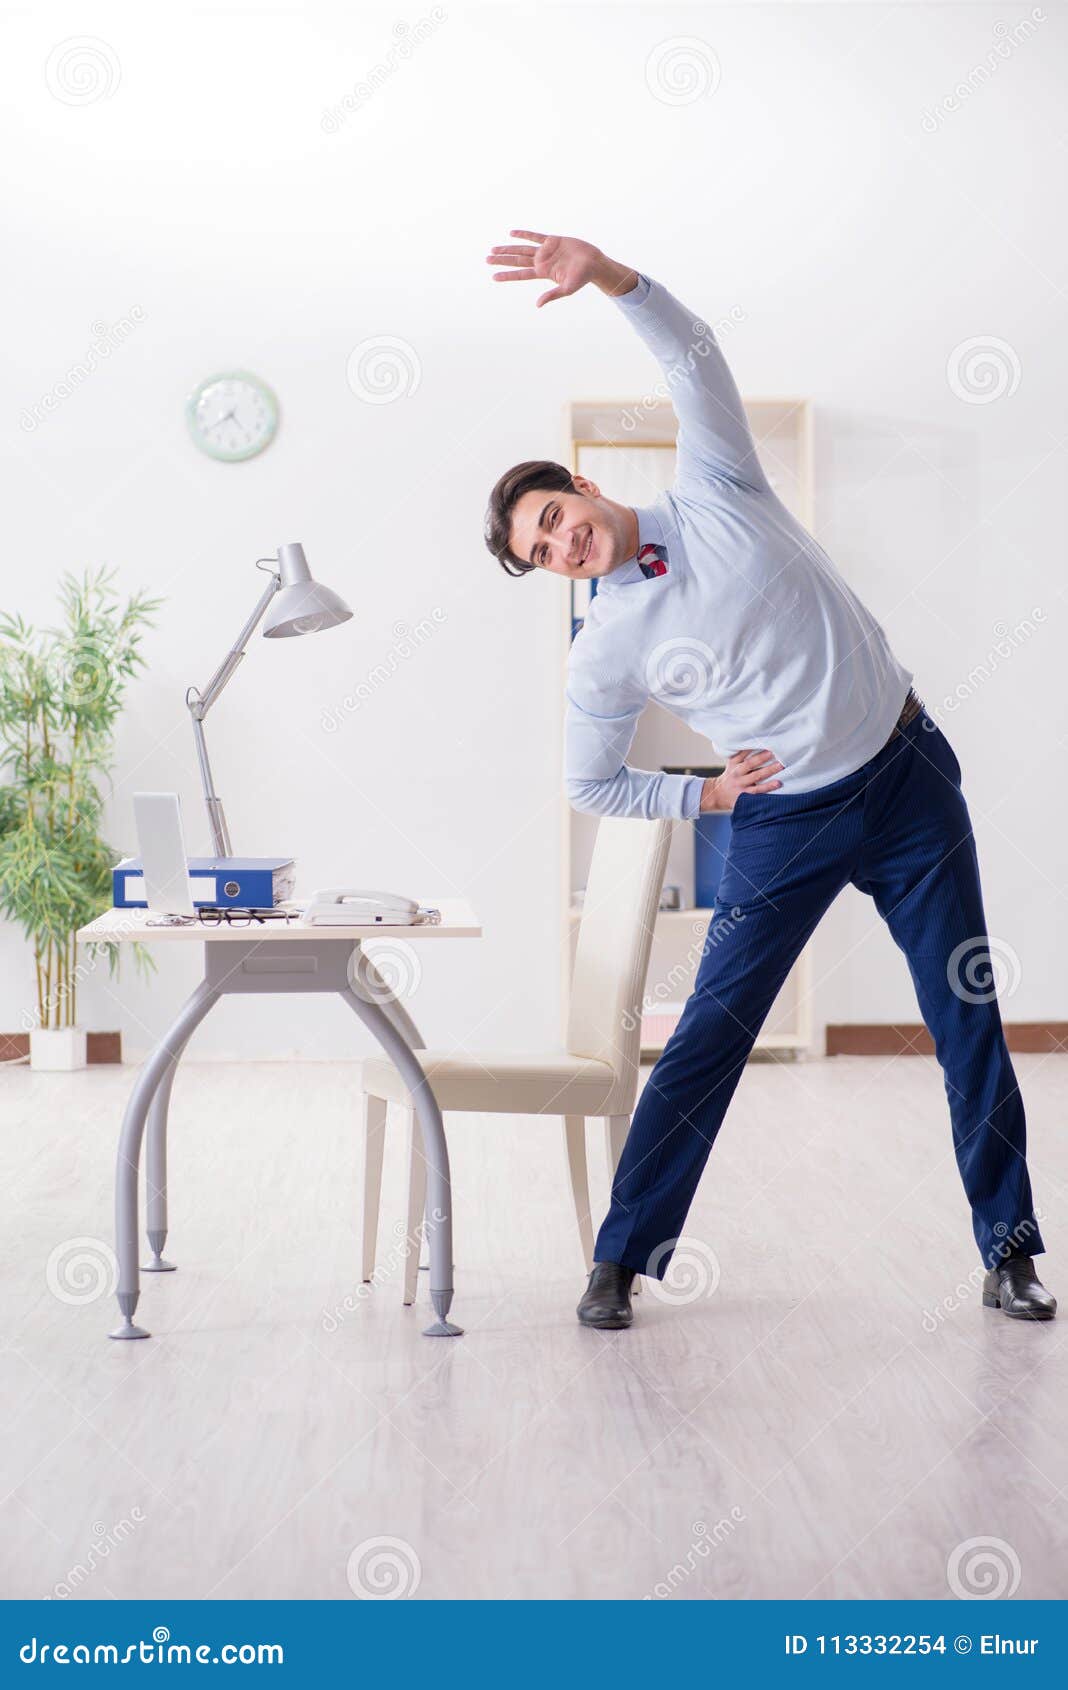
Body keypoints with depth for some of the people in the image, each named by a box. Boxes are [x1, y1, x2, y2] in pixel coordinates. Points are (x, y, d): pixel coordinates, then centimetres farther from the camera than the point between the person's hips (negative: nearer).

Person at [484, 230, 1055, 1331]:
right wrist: (702, 794, -3)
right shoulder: (605, 653, -4)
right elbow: (590, 786, 7)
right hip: (785, 825, -1)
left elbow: (693, 356, -12)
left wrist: (606, 274, -26)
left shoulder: (715, 492, -2)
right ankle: (620, 1258, 5)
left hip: (909, 776, 1)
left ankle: (1009, 1250, 15)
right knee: (709, 1033, -5)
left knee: (969, 1022, 4)